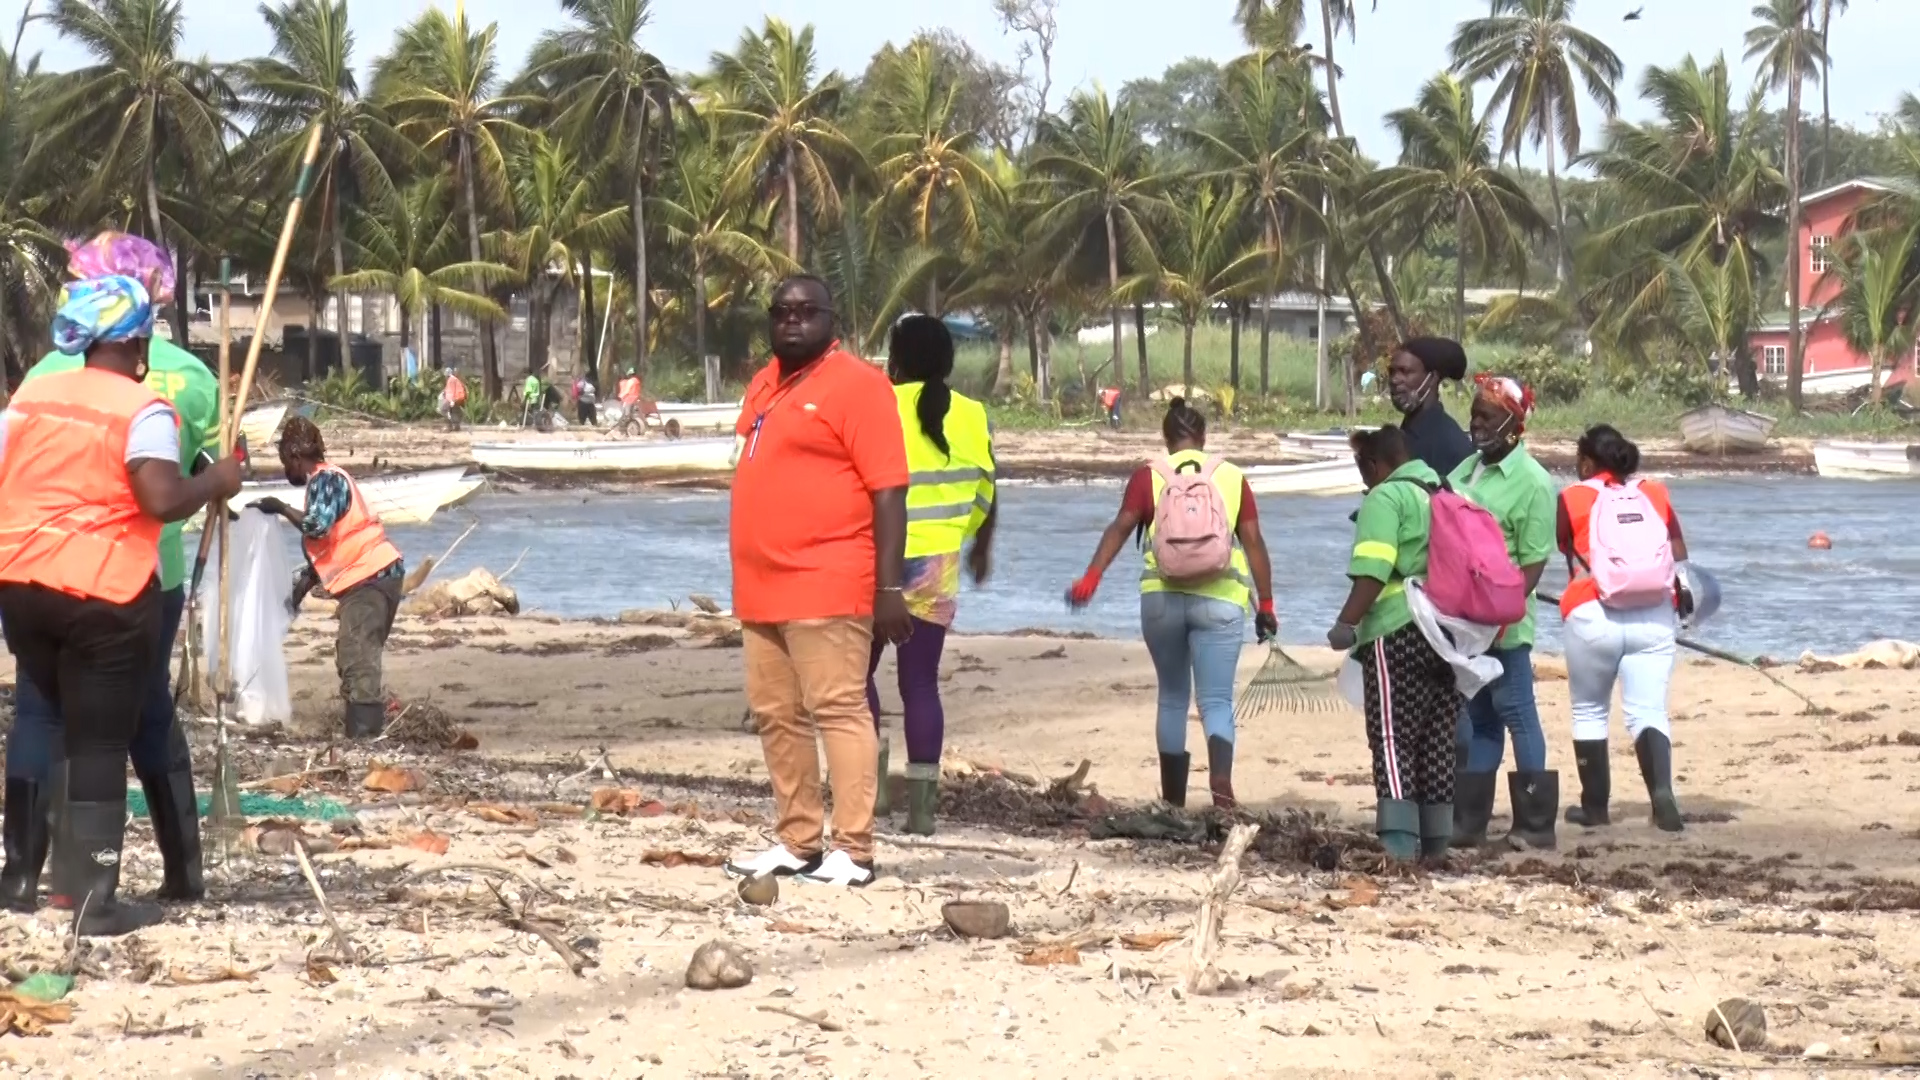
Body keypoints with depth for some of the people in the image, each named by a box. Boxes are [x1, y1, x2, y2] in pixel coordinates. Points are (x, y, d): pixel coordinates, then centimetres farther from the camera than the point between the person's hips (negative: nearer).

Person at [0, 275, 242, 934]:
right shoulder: (143, 410, -9)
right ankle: (95, 900, -1)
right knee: (100, 743, 0)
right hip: (103, 592, -6)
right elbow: (163, 501, -21)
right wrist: (216, 482, -4)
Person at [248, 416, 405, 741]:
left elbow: (318, 526, -23)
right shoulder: (322, 482, 23)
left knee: (358, 662, -16)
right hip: (368, 578, 11)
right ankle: (365, 734, 16)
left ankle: (363, 737, -22)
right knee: (356, 660, 14)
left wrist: (281, 508, -9)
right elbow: (323, 548, 24)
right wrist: (301, 585, 16)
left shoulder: (327, 479, -8)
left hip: (371, 576, -11)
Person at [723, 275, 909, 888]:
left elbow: (888, 490, -12)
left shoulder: (855, 384, -7)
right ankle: (797, 843, 16)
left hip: (826, 589, -8)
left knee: (839, 711, -8)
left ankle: (853, 851, -8)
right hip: (762, 588, 8)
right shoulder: (765, 385, 18)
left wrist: (889, 588, -17)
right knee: (777, 716, 10)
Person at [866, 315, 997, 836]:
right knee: (920, 680, 6)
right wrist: (981, 546, 27)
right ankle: (921, 804, 2)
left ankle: (871, 771, -7)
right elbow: (984, 492, 10)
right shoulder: (971, 416, 4)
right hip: (937, 564, 3)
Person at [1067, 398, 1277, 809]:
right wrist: (1266, 602, 8)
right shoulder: (1232, 477, 9)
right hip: (1219, 598, -1)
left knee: (1172, 697, 17)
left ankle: (1173, 798, 22)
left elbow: (1120, 528, -6)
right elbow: (1254, 542, 5)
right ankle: (1220, 775, -30)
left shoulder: (1149, 477, 7)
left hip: (1162, 596, 1)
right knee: (1216, 700, -2)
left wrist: (1092, 576, -12)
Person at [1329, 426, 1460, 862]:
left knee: (1392, 737, -6)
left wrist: (1346, 623, -16)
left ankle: (1399, 840, -16)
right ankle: (1436, 838, 14)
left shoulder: (1385, 498, -7)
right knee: (1438, 740, 12)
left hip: (1398, 634, -8)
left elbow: (1372, 572, -18)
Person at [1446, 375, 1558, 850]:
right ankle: (1469, 820, 18)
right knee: (1474, 718, 12)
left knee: (1517, 715, -2)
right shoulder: (1466, 469, 12)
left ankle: (1535, 825, 4)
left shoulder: (1532, 482, -10)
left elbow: (1533, 563, -13)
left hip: (1502, 627, -7)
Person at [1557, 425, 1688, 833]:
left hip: (1593, 616, -2)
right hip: (1654, 616, 2)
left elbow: (1566, 550, 11)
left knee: (1590, 711, 15)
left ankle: (1595, 805, 19)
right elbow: (1680, 557, 8)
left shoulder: (1573, 499, 1)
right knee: (1649, 712, -2)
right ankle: (1662, 795, -23)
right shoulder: (1656, 493, 9)